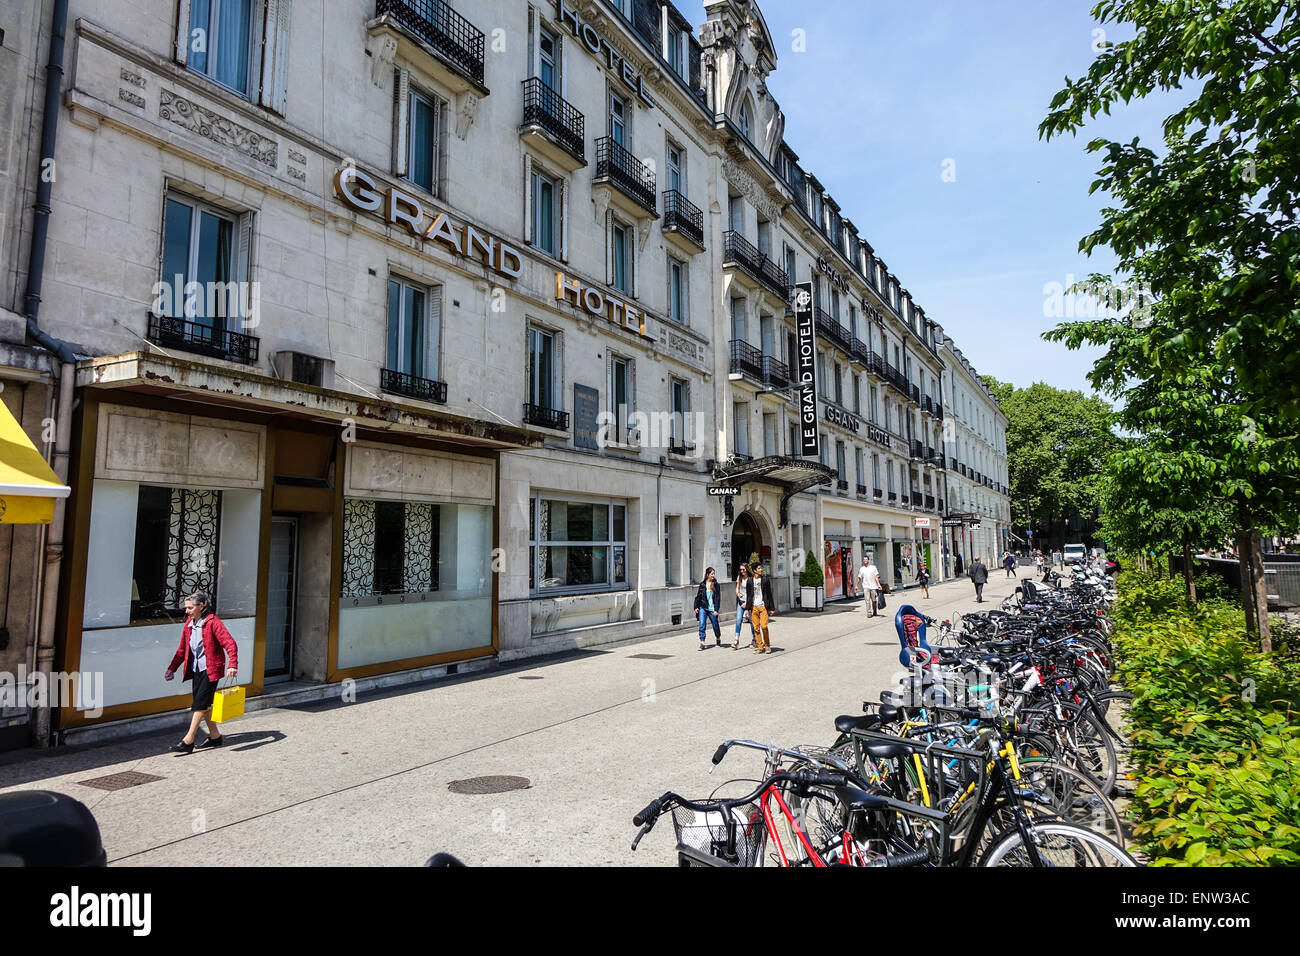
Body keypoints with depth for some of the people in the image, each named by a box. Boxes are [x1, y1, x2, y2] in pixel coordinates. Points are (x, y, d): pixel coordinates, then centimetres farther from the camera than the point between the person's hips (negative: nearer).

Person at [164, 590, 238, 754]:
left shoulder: (212, 622, -15)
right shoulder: (189, 623, 7)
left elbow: (230, 644, -21)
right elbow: (182, 649, 20)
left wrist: (232, 665, -32)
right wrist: (172, 668, 17)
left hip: (211, 669, -8)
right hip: (196, 669, 8)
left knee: (199, 703, -9)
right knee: (203, 704, 11)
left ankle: (188, 741, -5)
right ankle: (215, 736, 23)